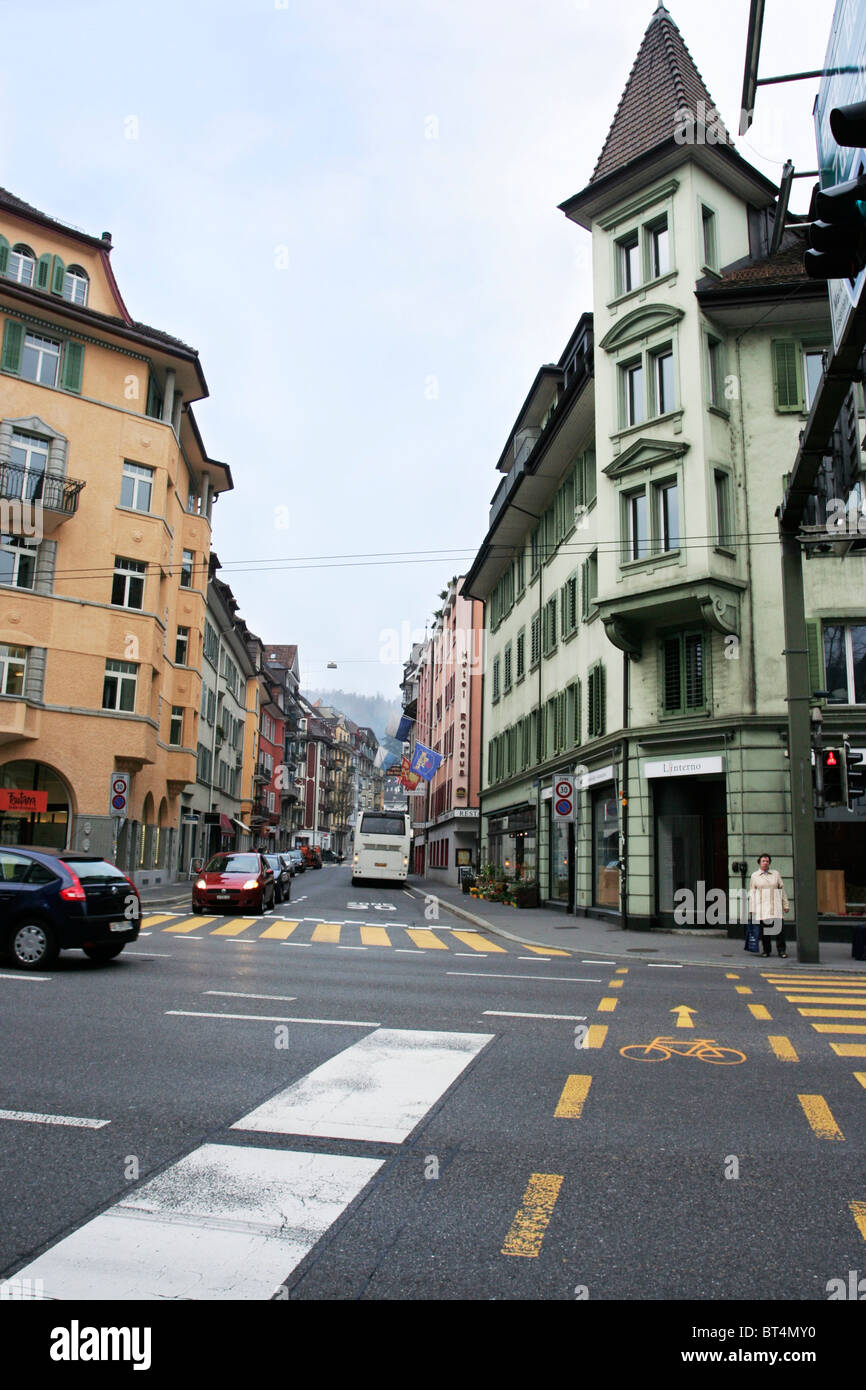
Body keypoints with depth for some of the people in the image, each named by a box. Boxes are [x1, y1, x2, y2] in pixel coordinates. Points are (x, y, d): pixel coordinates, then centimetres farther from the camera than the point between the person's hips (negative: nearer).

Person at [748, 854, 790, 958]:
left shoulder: (776, 873, 13)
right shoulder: (754, 876, 10)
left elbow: (782, 889, 13)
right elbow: (752, 893, 10)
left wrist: (786, 904, 7)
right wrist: (751, 909, 5)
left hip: (775, 905, 0)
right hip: (761, 905, 0)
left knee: (780, 926, -10)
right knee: (764, 928, -3)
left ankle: (781, 950, -1)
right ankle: (767, 950, 10)